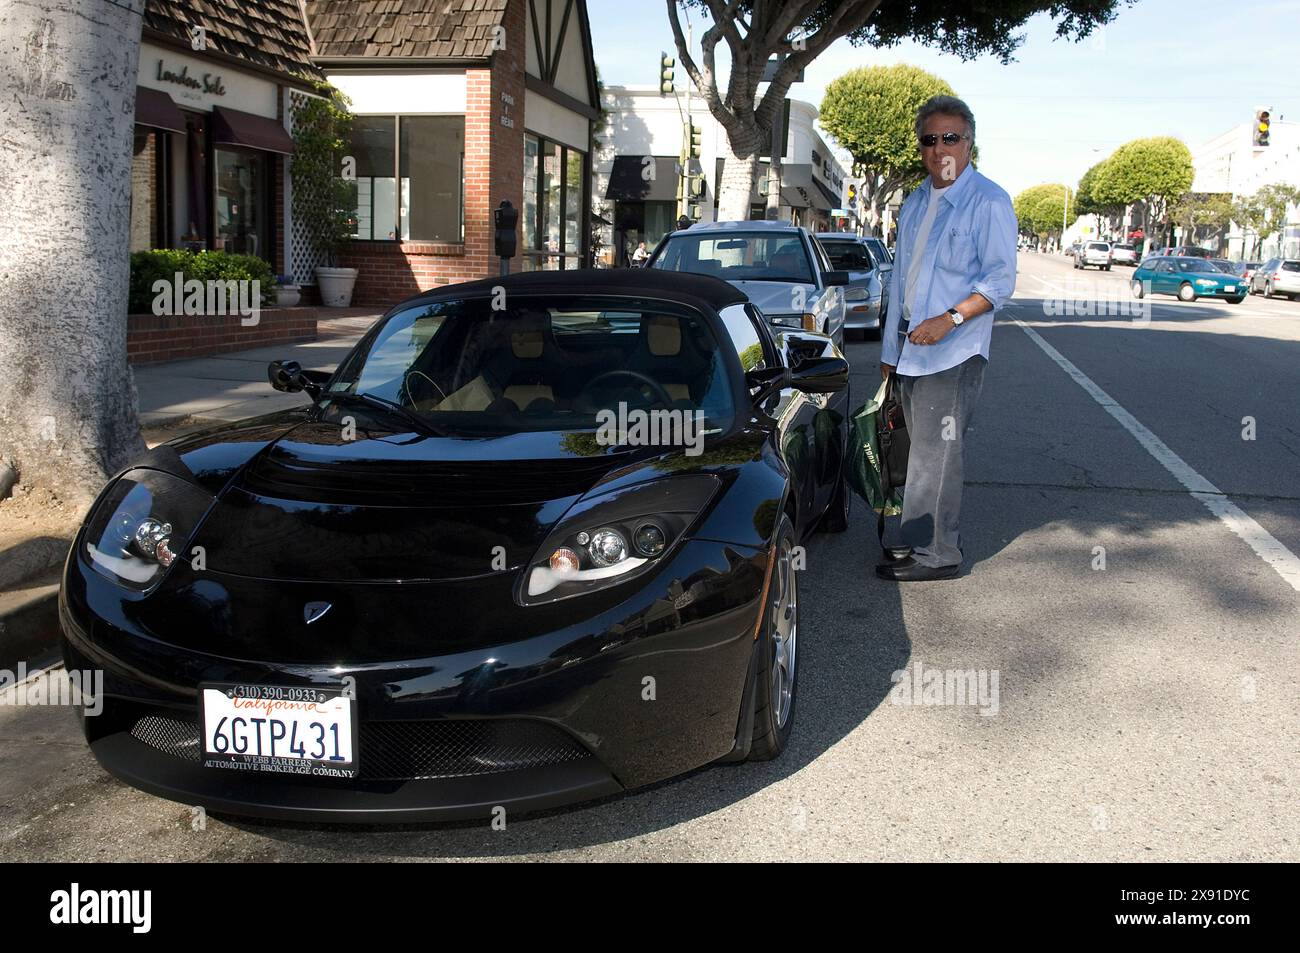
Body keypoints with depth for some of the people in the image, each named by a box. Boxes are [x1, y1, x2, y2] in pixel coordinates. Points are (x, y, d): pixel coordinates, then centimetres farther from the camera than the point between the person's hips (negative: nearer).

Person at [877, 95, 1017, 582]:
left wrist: (949, 319, -24)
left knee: (935, 451, -8)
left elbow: (1001, 280, -12)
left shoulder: (988, 202, -7)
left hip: (953, 351, -8)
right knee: (925, 448, 12)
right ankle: (933, 537, 22)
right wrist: (890, 349, 20)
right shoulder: (914, 205, 17)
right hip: (911, 349, 8)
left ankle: (934, 552, -2)